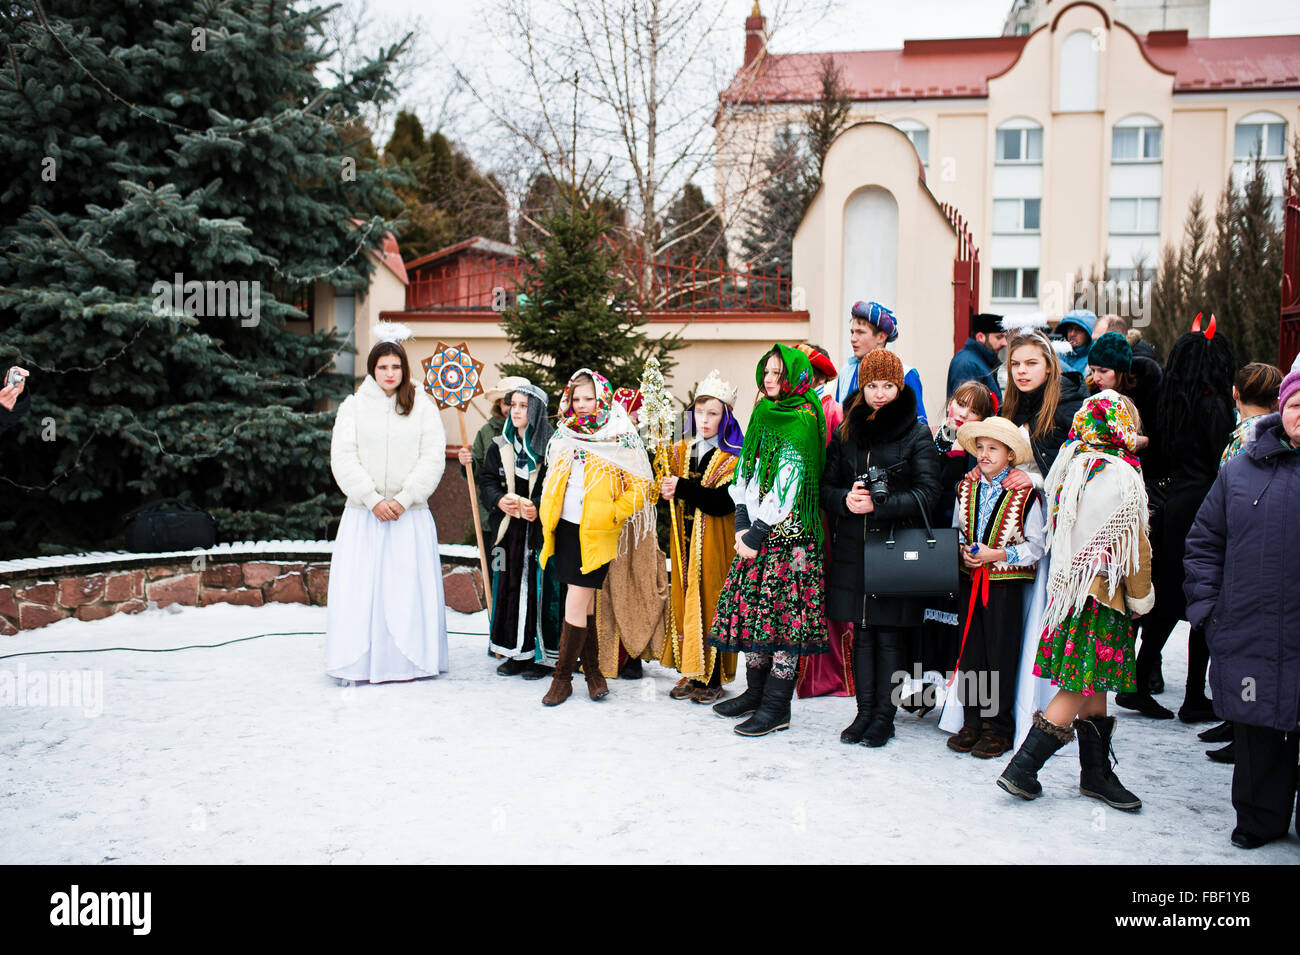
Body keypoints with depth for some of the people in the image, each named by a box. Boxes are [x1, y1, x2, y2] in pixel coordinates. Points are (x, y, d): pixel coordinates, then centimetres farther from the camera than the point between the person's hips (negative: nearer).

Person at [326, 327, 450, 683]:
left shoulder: (423, 406, 6)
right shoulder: (353, 406, 7)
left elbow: (433, 458, -2)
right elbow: (343, 458, -2)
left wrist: (403, 499, -12)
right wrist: (373, 500, -12)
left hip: (410, 514, 0)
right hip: (363, 514, 0)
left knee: (409, 587, 0)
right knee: (361, 586, -1)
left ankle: (411, 661, 9)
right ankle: (359, 664, 6)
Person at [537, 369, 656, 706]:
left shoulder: (620, 439, -5)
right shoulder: (564, 436, 12)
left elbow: (642, 486, -4)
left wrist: (613, 514, -10)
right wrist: (547, 517, 17)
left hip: (597, 532, -5)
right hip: (566, 527, 5)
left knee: (577, 601, -8)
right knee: (585, 600, 12)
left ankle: (563, 675, 0)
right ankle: (591, 668, 23)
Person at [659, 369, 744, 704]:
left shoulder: (733, 458, -6)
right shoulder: (681, 451, 11)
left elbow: (725, 502, -20)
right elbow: (667, 486, 8)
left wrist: (684, 488, -26)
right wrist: (666, 489, -14)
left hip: (715, 542, -5)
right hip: (685, 538, 5)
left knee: (710, 601, -4)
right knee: (685, 600, 6)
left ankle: (712, 678, 4)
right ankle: (690, 673, 14)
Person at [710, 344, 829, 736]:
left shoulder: (802, 422, -11)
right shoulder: (763, 416, 14)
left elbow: (786, 488, -16)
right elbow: (745, 474, 11)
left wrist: (755, 535, -14)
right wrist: (741, 525, 0)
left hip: (787, 535, -8)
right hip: (755, 531, 8)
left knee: (782, 612, -5)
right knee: (751, 608, 10)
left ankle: (776, 707, 1)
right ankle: (756, 692, 22)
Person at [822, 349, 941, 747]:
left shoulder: (917, 434, -1)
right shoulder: (845, 433, 11)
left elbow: (926, 495, -7)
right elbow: (826, 487, 11)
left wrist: (878, 504, -17)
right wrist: (846, 499, -11)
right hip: (854, 549, 4)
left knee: (890, 636, 0)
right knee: (862, 635, 9)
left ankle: (884, 717, 11)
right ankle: (864, 712, 18)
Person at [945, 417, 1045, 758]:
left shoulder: (1025, 494, -7)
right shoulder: (966, 488, 7)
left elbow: (1036, 545, -6)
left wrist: (998, 554, -16)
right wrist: (963, 549, -3)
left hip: (1006, 584, -4)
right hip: (971, 580, 4)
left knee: (1001, 655, 2)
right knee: (970, 651, 8)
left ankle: (997, 728, 14)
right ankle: (972, 723, 19)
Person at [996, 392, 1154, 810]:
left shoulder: (1068, 466, 6)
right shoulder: (1121, 477, -16)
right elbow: (1133, 546, -11)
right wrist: (1141, 598, -1)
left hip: (1068, 585, 8)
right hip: (1103, 594, -8)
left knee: (1091, 686, 14)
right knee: (1081, 689, -1)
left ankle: (1096, 773, 22)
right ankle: (1021, 769, -1)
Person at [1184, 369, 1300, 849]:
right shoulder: (1241, 471, 7)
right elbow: (1204, 541, 14)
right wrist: (1206, 606, 7)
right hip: (1250, 640, 3)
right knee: (1258, 734, 13)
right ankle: (1260, 818, 31)